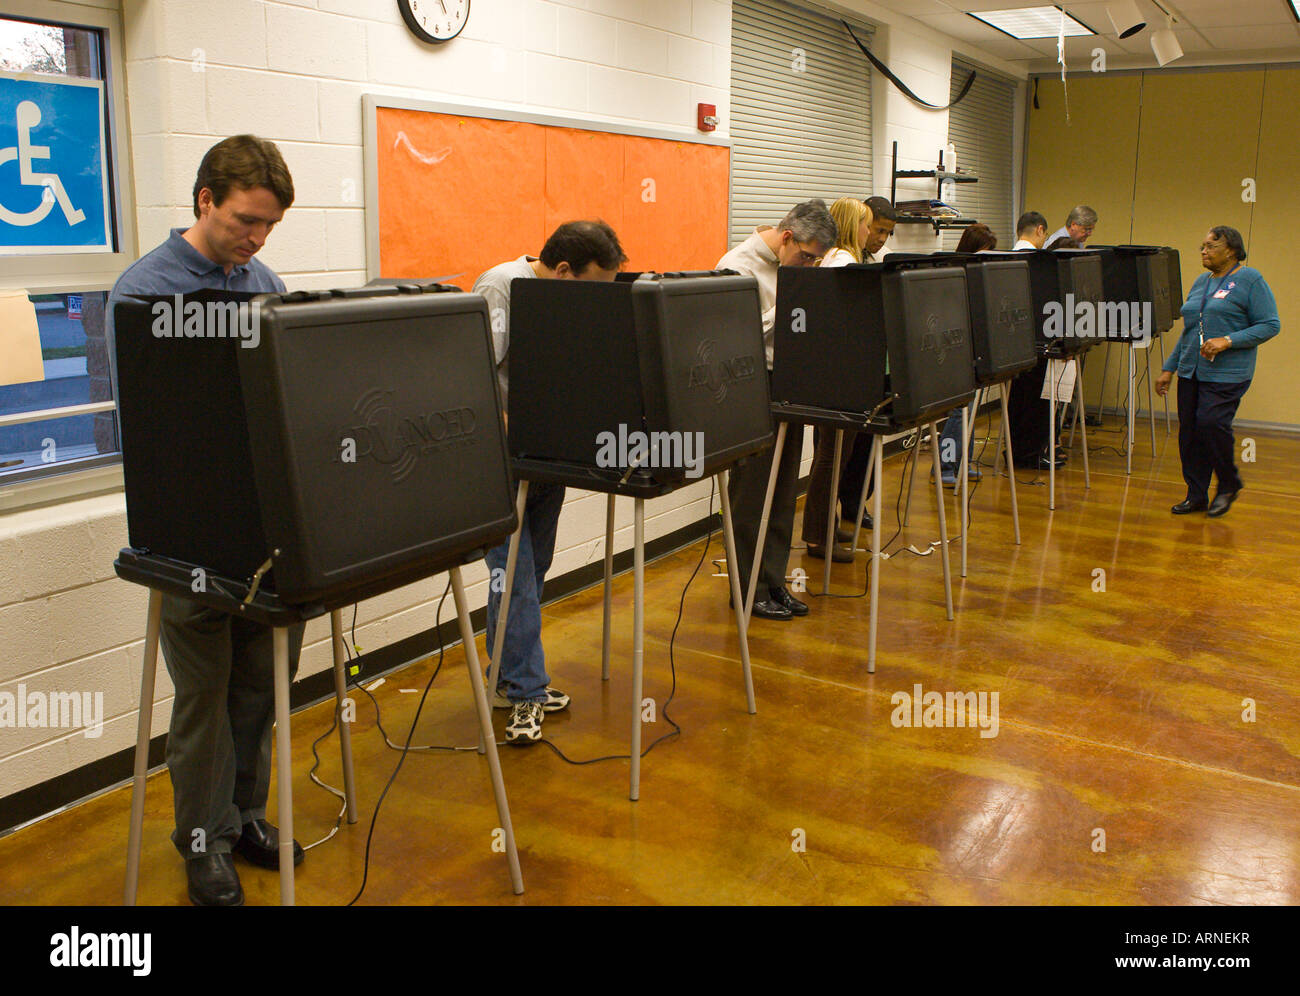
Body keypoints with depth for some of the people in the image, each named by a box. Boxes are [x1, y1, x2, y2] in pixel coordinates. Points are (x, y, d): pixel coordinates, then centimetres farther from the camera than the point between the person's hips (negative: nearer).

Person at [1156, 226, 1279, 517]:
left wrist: (1227, 341, -19)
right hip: (1191, 370, 7)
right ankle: (1196, 495, 15)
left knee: (1211, 423, -16)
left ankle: (1229, 486, 7)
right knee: (1189, 430, 4)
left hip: (1227, 373, -7)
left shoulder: (1249, 279, -4)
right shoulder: (1201, 282, 17)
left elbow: (1271, 325, -9)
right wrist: (1169, 368, 19)